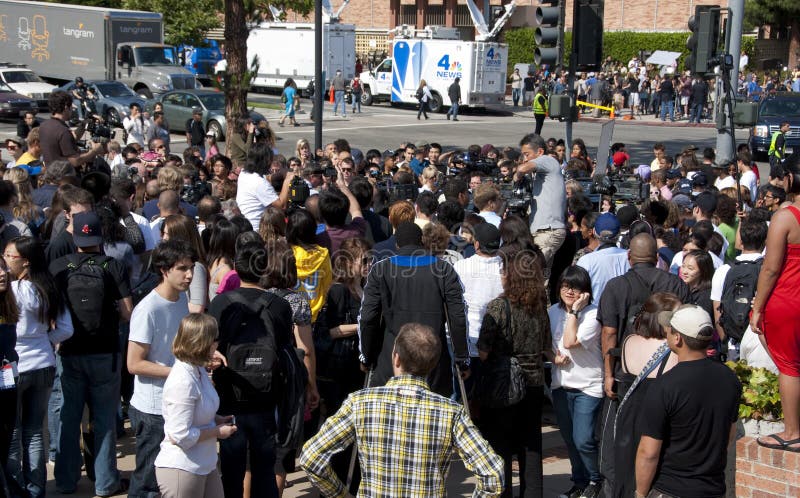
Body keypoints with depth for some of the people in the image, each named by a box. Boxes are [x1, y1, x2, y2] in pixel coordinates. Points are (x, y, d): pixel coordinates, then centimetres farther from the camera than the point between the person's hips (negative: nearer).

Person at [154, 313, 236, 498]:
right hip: (181, 470, -10)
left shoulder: (199, 370, 5)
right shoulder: (182, 382, -25)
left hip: (205, 466, 10)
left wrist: (218, 420, 6)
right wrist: (218, 431, -14)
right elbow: (181, 436, -25)